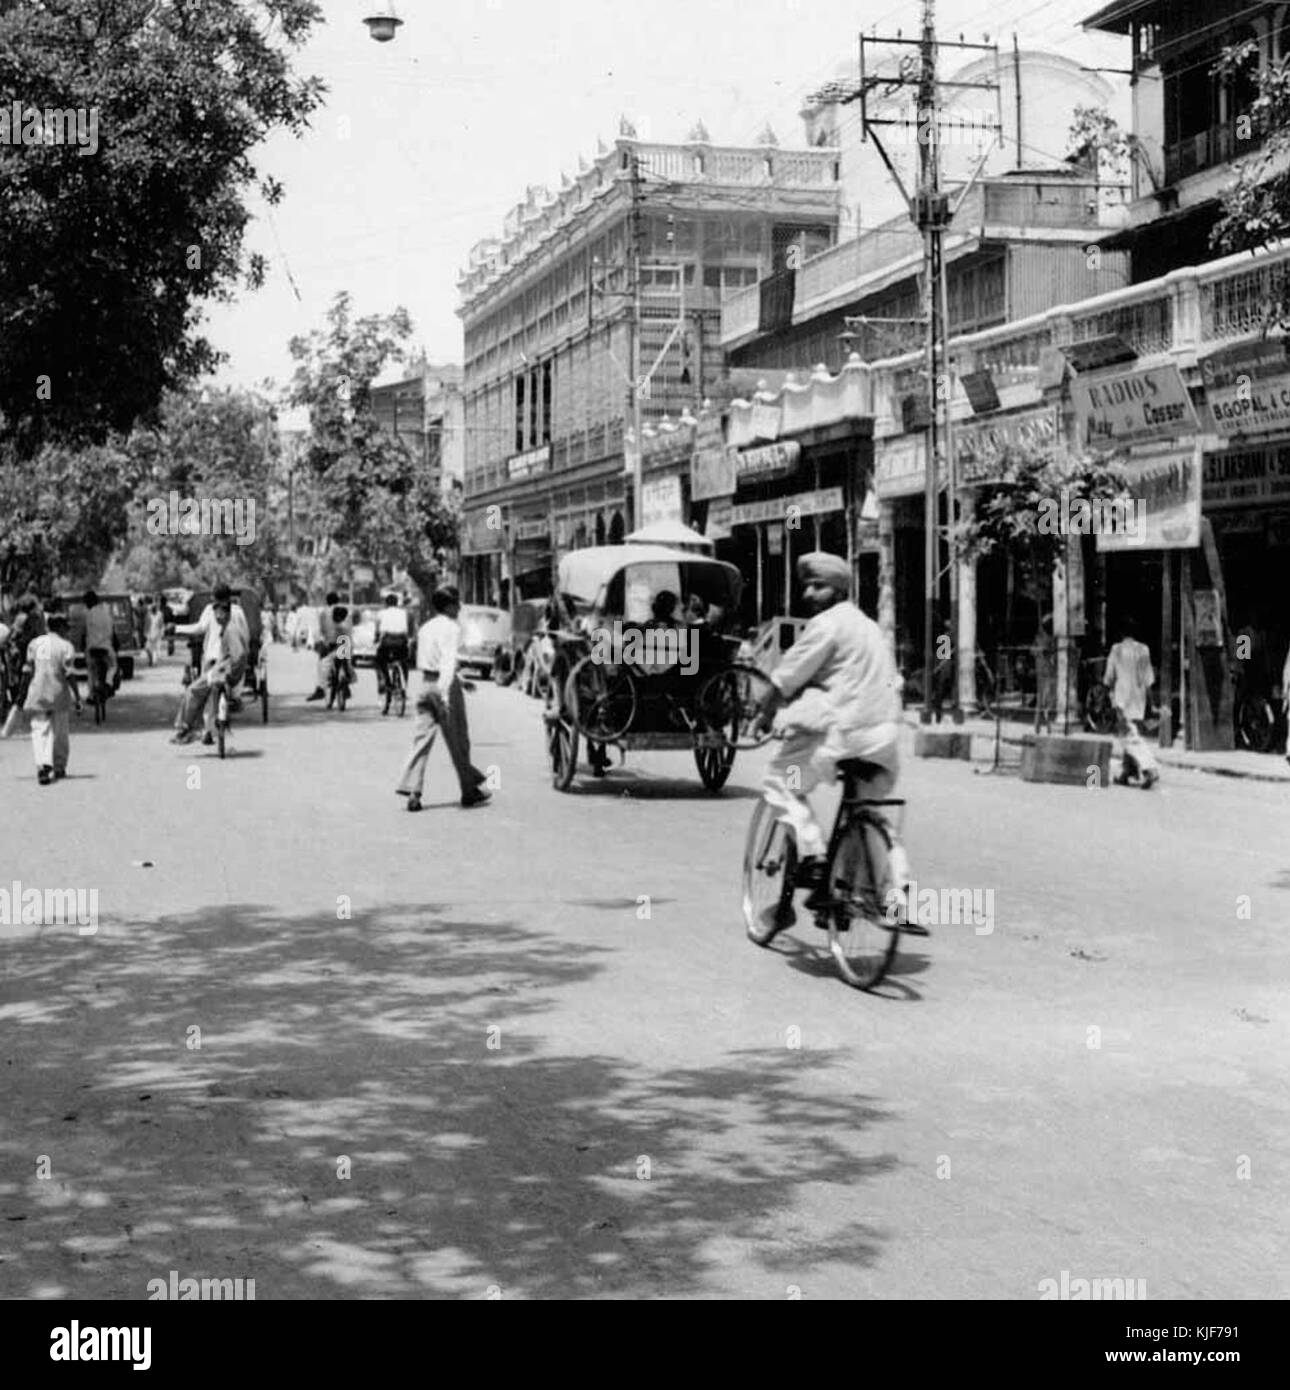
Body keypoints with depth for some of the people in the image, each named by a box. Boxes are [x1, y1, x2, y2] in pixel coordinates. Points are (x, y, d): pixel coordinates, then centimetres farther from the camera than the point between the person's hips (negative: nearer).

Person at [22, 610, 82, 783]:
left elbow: (29, 671, 7)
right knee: (60, 733, 14)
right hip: (58, 695, -2)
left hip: (37, 694, 2)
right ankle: (59, 768, 23)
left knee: (40, 731, -1)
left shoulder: (34, 643, 5)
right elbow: (70, 674, -13)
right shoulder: (65, 646, -7)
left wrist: (27, 694, 16)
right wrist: (77, 698, -9)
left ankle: (42, 764, -23)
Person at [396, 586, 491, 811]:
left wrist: (461, 681, 29)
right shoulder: (451, 628, -10)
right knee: (458, 741, 5)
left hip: (426, 683, 6)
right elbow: (448, 661, -22)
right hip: (445, 684, -6)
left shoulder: (425, 628, 13)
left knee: (422, 738, 4)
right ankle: (469, 790, 17)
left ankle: (412, 789, -6)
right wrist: (445, 693, -30)